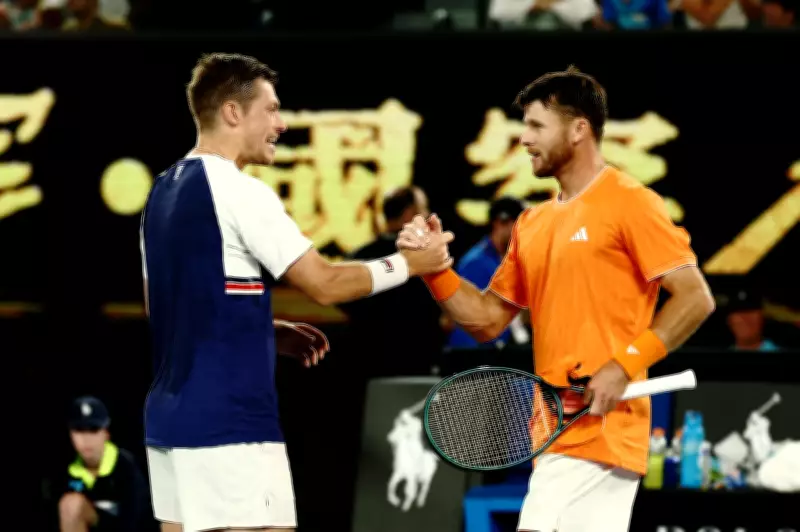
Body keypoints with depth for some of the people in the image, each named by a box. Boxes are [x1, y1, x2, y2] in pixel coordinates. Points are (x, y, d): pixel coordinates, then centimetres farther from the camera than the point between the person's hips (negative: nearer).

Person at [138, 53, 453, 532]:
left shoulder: (164, 192, 14)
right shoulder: (238, 191, -13)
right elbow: (325, 283, -11)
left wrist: (270, 332, 20)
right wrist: (409, 264, 2)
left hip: (172, 415, 9)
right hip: (230, 423, -9)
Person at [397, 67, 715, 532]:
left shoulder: (629, 202, -6)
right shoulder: (532, 225, 18)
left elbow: (695, 298, -11)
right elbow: (487, 320, 20)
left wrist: (623, 367, -19)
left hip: (600, 428, -8)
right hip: (559, 432, 8)